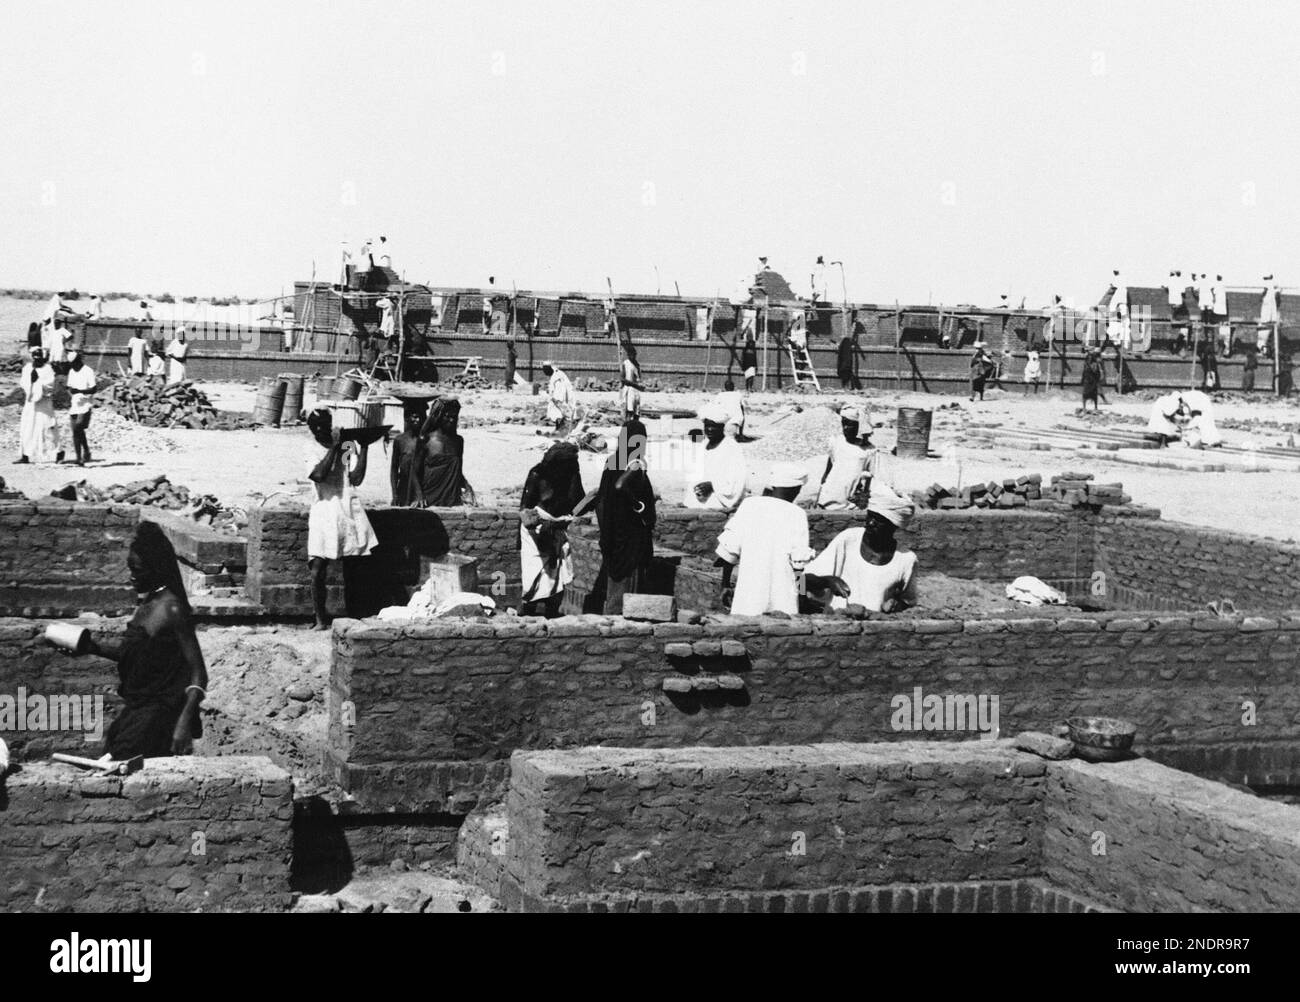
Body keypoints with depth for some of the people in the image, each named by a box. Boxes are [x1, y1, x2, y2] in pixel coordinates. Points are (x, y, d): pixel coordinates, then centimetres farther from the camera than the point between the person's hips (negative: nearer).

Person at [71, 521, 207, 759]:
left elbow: (198, 674, -19)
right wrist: (92, 646, 10)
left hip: (159, 716, -9)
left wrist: (184, 724, -29)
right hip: (135, 710, 9)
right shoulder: (147, 603, 10)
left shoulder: (172, 610, -17)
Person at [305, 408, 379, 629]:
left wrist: (363, 448, -8)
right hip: (324, 511, -1)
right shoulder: (313, 449, 4)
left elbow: (356, 479, -4)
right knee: (318, 571, -7)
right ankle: (321, 620, 6)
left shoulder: (349, 445, 6)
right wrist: (335, 446, -12)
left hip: (349, 510, 1)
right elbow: (319, 475, -16)